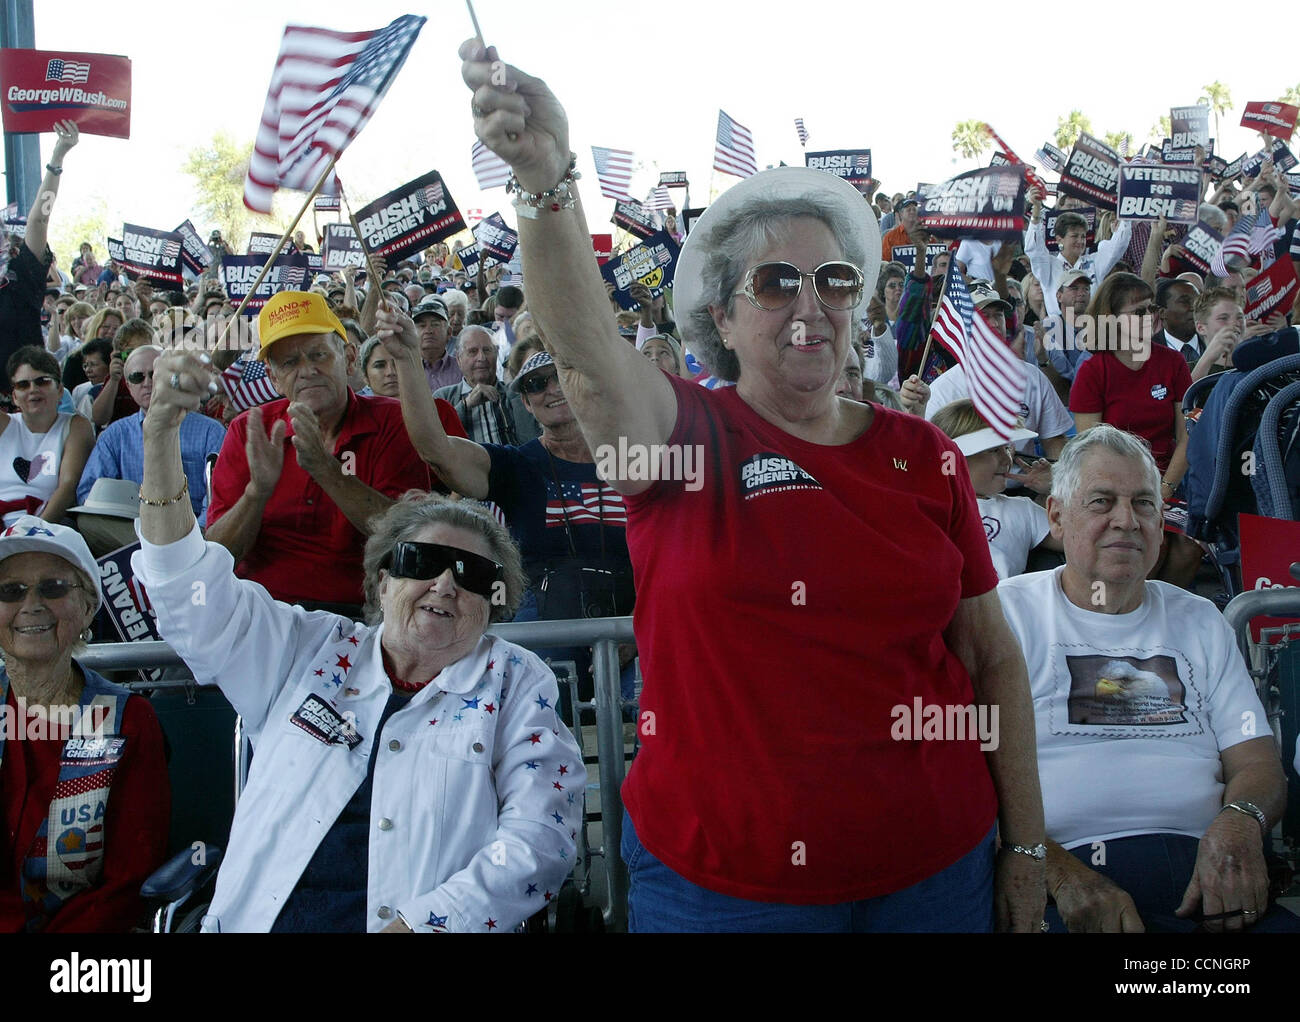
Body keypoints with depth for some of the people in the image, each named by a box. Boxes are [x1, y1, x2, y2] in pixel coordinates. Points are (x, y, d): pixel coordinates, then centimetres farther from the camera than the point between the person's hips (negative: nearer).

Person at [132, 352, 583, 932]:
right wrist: (161, 433, 2)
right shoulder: (311, 652, 18)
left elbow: (540, 837, 1)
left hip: (427, 927, -2)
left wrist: (418, 923, -12)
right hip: (261, 918, 3)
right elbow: (191, 589, 12)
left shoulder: (517, 684, 11)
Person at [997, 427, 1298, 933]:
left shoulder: (1201, 621, 21)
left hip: (1208, 870, 4)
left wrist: (1239, 823, -12)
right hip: (1065, 869, -4)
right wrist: (1061, 872, -21)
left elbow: (1257, 762, 13)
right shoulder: (1007, 612, 5)